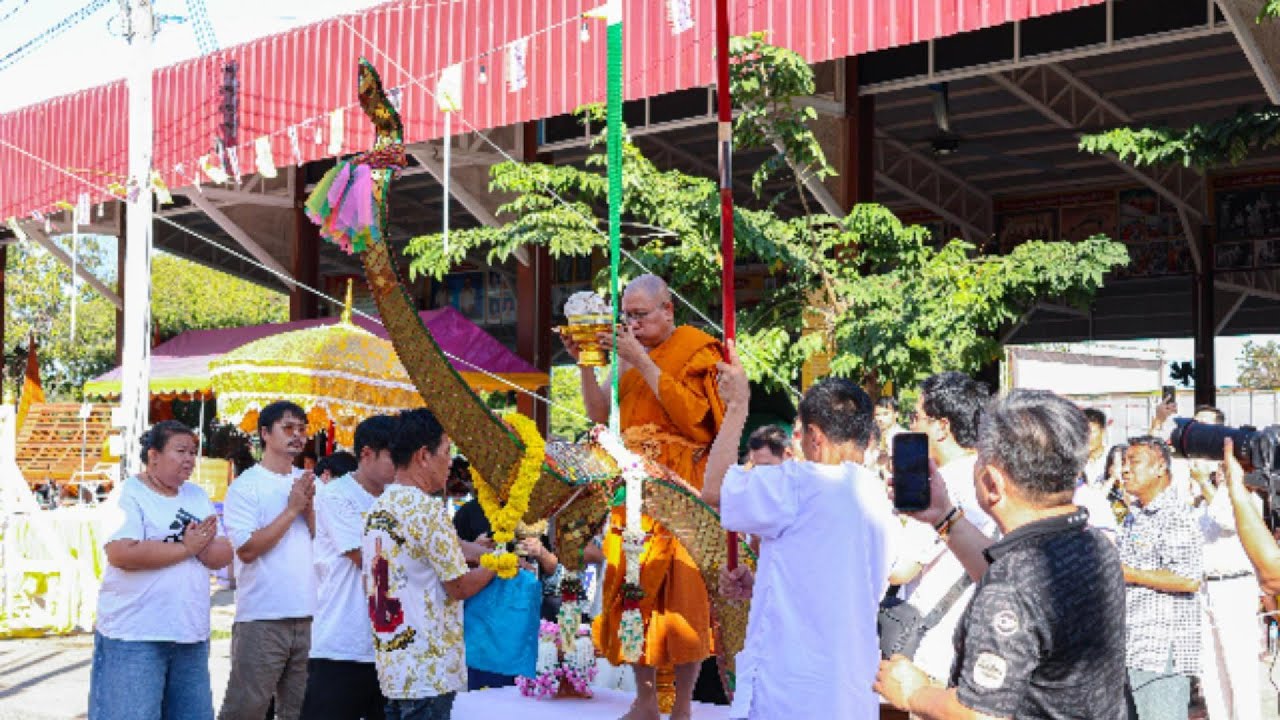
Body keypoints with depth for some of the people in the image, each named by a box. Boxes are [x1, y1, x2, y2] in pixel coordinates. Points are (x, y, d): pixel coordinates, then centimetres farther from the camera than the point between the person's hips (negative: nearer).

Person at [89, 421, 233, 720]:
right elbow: (122, 554, -22)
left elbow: (222, 557, 6)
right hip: (134, 637, -6)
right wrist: (185, 547, -13)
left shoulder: (197, 496, 12)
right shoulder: (129, 494, -6)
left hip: (191, 634, 6)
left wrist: (201, 543, -16)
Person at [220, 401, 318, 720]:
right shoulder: (246, 486, -5)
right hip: (263, 617, -5)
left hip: (308, 614, 5)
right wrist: (292, 509, -14)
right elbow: (247, 550, -14)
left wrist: (309, 508, -7)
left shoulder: (308, 482, 12)